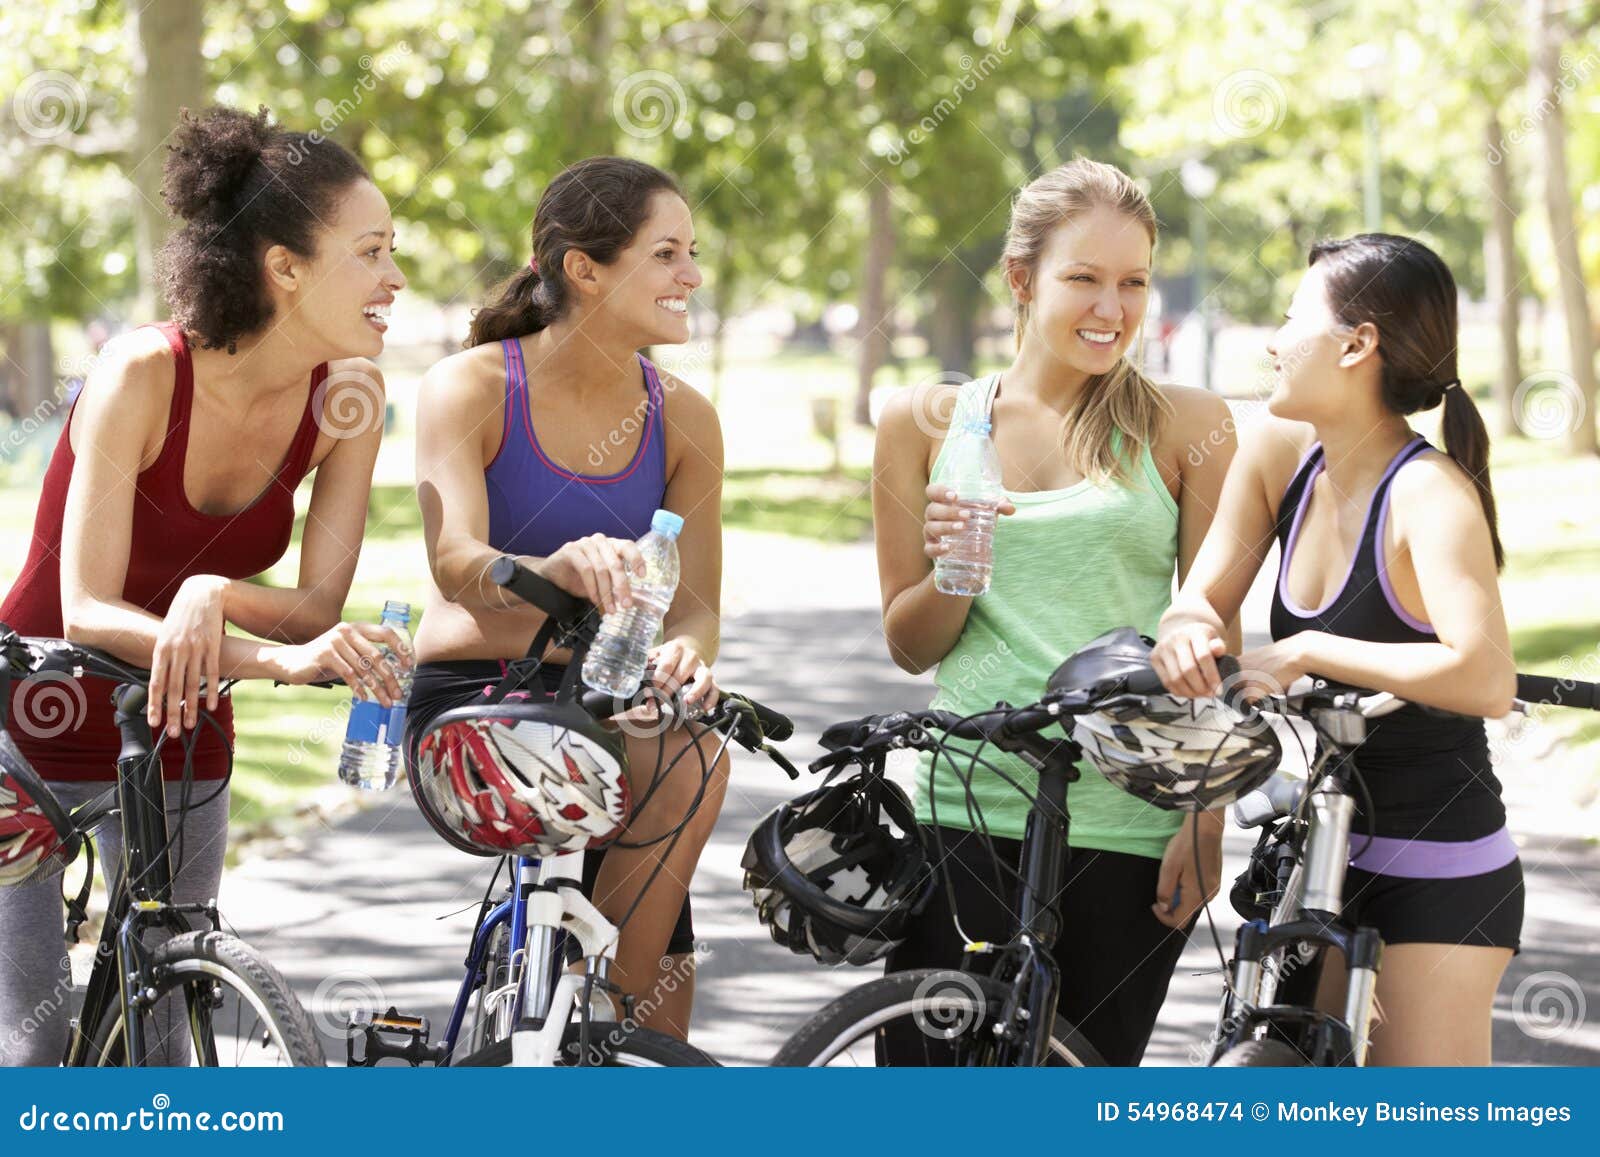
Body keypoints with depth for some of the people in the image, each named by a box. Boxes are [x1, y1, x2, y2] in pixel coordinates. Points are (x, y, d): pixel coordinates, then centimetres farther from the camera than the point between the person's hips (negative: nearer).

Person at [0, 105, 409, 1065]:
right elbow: (87, 612, -30)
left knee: (157, 1033, 7)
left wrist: (213, 595, -37)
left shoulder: (344, 401, -12)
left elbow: (316, 611, -15)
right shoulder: (145, 373, -26)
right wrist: (280, 658, -44)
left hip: (179, 732, 4)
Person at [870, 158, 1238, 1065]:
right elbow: (910, 644, 12)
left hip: (1129, 831, -1)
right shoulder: (929, 423, 8)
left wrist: (1208, 820, -3)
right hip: (966, 813, 1)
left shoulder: (1185, 426, 5)